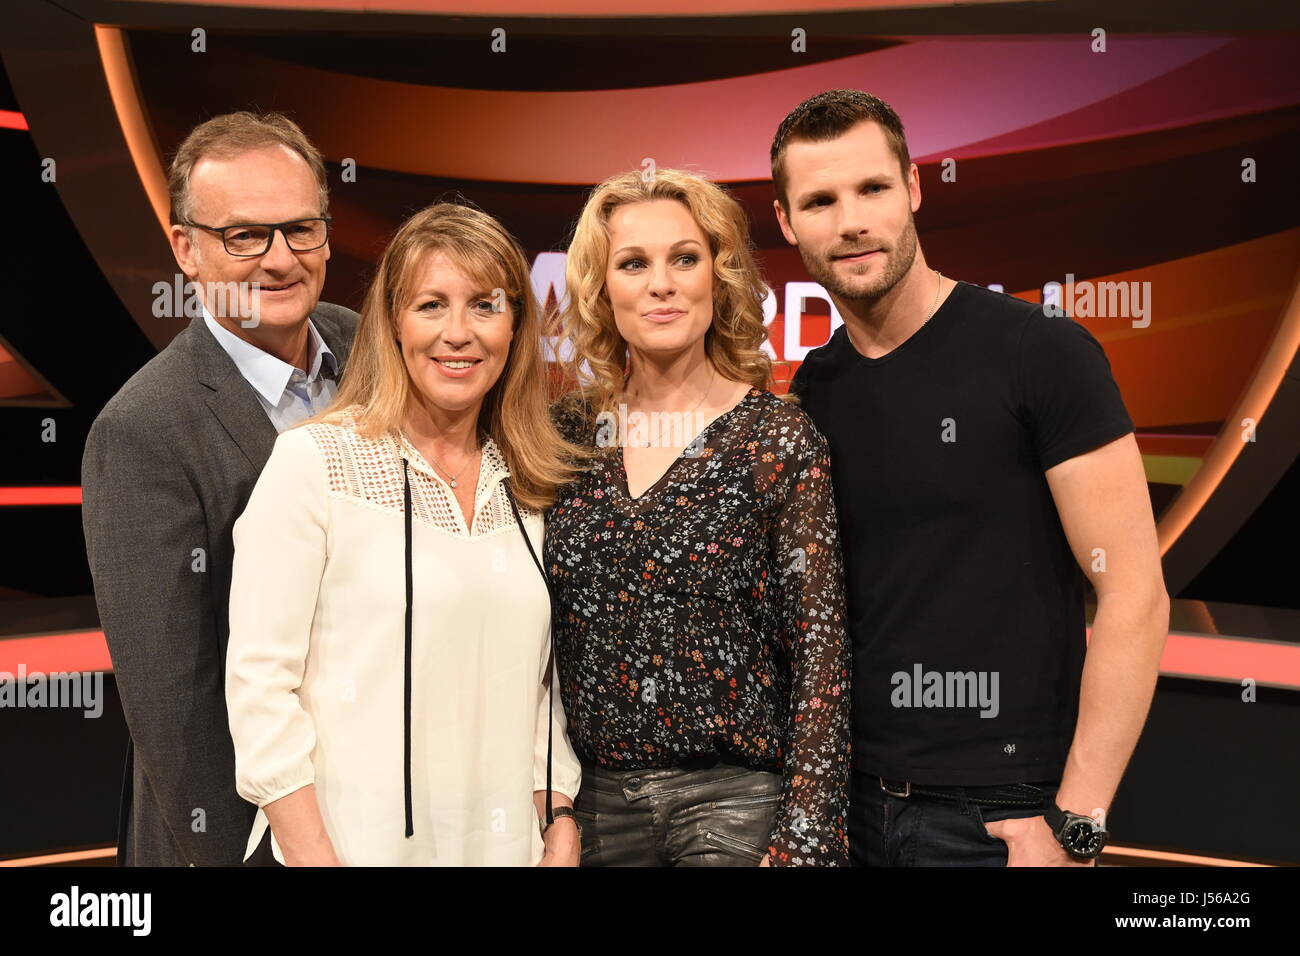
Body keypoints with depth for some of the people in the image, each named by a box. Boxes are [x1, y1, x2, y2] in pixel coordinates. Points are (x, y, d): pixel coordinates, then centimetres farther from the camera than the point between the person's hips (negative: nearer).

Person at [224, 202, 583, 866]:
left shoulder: (530, 488, 6)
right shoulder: (312, 462, -9)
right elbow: (258, 683, -12)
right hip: (358, 846, -4)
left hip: (505, 846, 5)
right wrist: (315, 857, -16)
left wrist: (560, 831, 1)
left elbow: (540, 684, 10)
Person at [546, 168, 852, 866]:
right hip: (592, 801, 3)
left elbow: (821, 657, -9)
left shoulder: (780, 440, -8)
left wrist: (801, 843, -12)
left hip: (735, 804, -3)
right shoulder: (566, 434, 2)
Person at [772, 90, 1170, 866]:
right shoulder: (813, 390, 4)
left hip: (1000, 813, -5)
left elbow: (1135, 595, -13)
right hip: (851, 798, 5)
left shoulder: (1043, 354, -11)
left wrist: (1075, 824, -16)